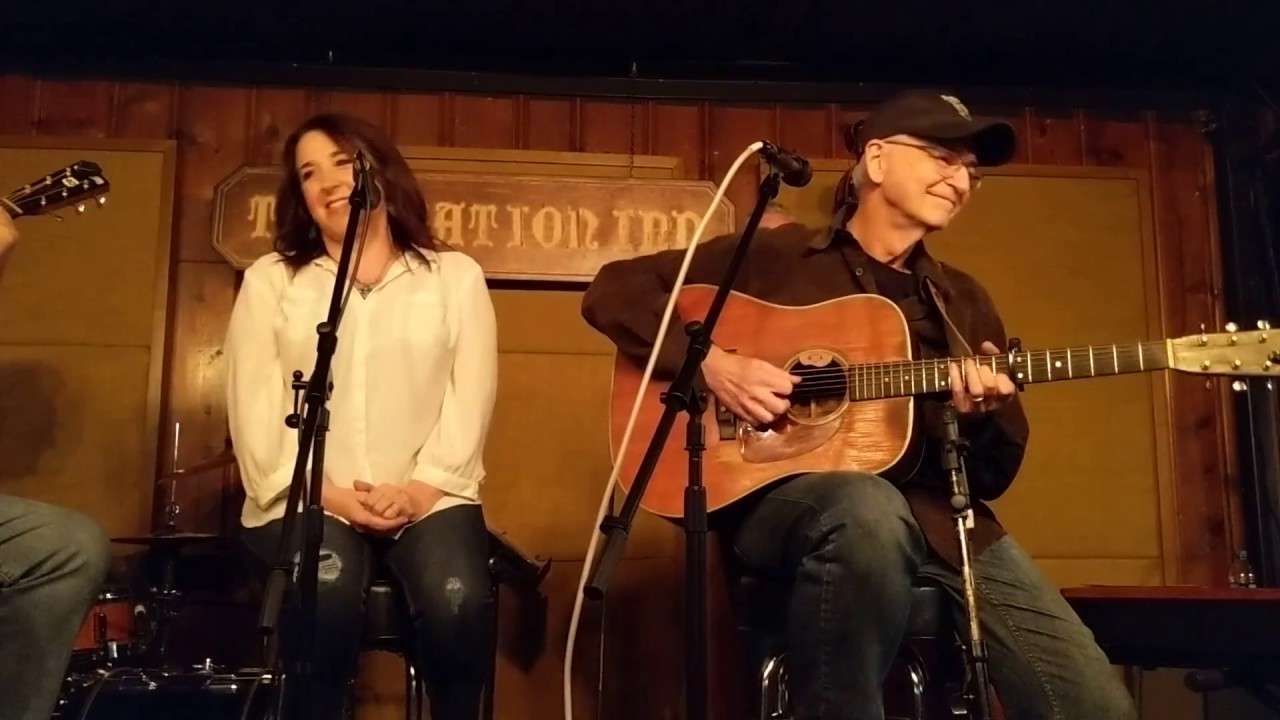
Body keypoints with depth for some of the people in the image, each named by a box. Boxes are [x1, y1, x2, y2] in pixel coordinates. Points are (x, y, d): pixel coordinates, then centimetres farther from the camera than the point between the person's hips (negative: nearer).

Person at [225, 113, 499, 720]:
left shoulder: (456, 276, 13)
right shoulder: (269, 279, 13)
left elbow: (470, 401, 2)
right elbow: (254, 405, 2)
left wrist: (422, 488, -13)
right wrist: (324, 493, -12)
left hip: (426, 497, 1)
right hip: (308, 499, 0)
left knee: (456, 599, -29)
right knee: (327, 592, -33)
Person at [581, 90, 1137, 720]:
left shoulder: (963, 303, 18)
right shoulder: (773, 257, 5)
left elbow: (993, 477, 16)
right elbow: (614, 291, 2)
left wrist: (978, 416, -8)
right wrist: (709, 362, -13)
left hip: (935, 515, 4)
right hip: (780, 498, -3)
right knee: (869, 510, -41)